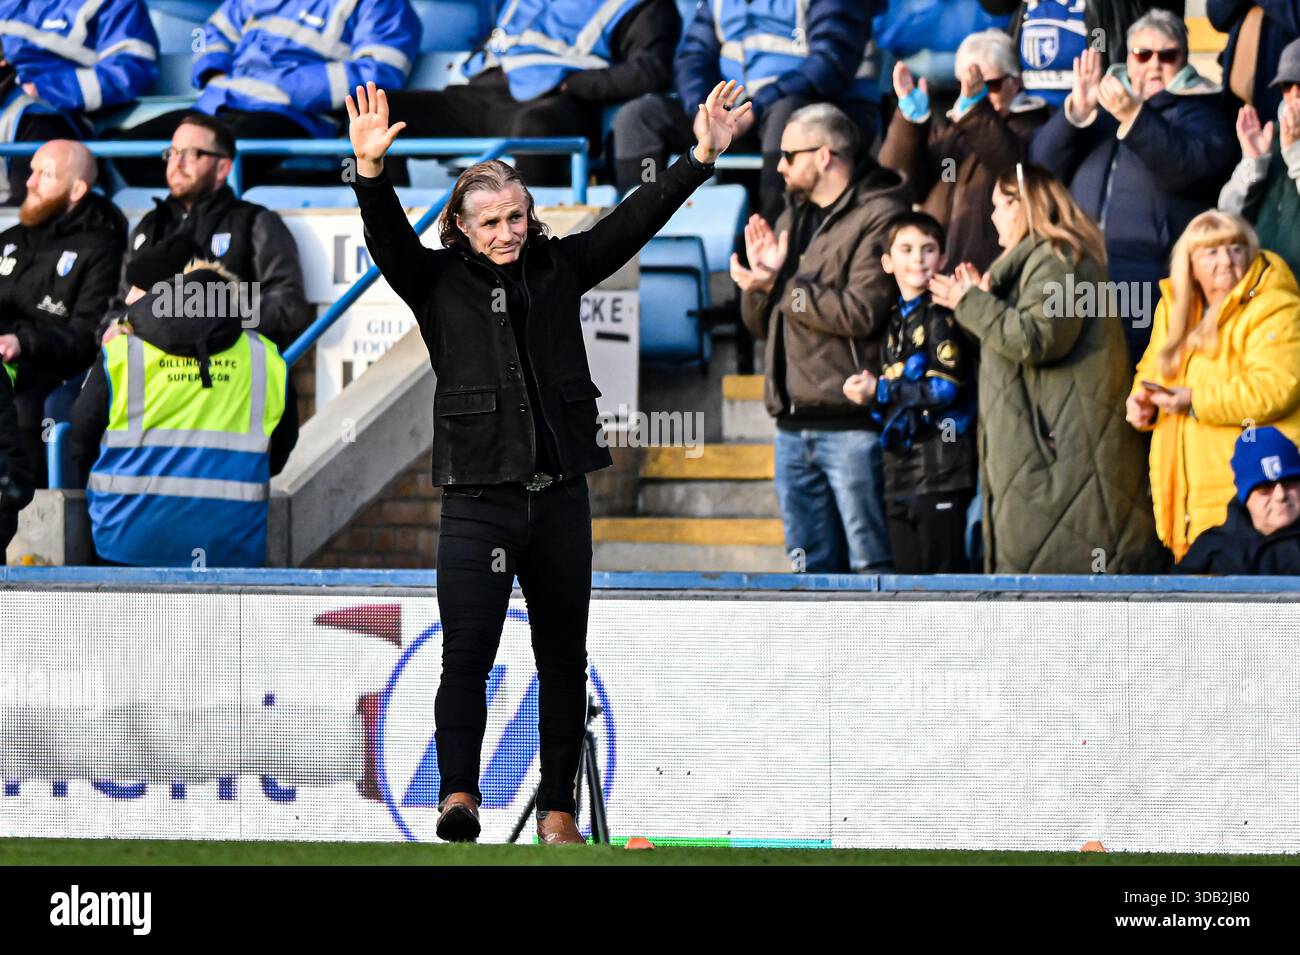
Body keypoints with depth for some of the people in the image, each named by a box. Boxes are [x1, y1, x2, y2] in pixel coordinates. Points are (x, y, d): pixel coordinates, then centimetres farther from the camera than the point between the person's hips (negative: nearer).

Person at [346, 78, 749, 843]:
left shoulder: (559, 267, 9)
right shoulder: (439, 281, 2)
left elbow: (635, 221, 5)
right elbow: (388, 238, -14)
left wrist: (702, 159, -5)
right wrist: (372, 173, -32)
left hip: (560, 495, 3)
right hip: (479, 499, -3)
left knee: (564, 658, 7)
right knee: (467, 653, -16)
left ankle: (558, 809, 13)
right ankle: (459, 793, -14)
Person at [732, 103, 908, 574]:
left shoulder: (879, 218, -7)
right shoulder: (793, 219, 19)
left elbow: (861, 313, -19)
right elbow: (761, 324, 20)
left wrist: (782, 286, -12)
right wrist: (761, 280, 0)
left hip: (851, 423, -8)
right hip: (794, 423, 8)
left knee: (871, 563, -7)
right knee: (810, 565, 10)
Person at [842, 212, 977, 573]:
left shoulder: (941, 315, -8)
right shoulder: (896, 319, 17)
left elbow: (946, 388, -16)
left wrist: (879, 392, -12)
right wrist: (868, 390, 4)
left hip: (940, 467, -8)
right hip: (901, 470, 8)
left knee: (943, 568, -6)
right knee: (908, 569, 10)